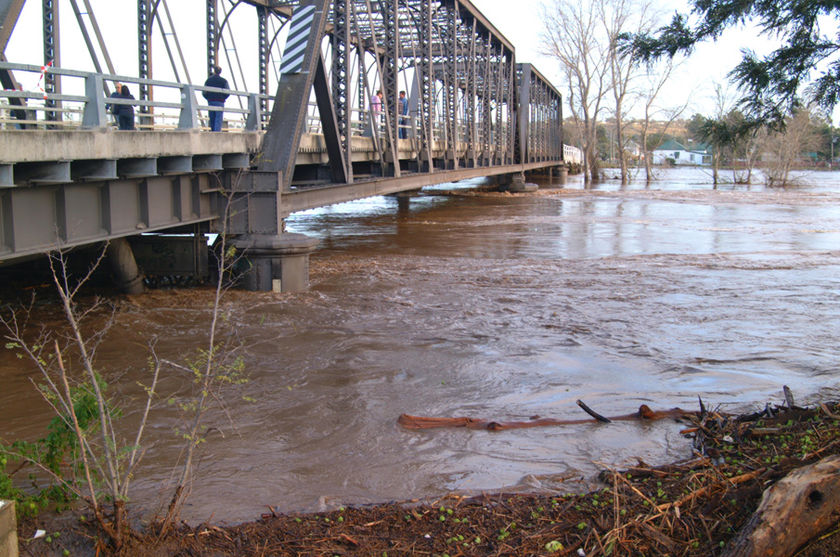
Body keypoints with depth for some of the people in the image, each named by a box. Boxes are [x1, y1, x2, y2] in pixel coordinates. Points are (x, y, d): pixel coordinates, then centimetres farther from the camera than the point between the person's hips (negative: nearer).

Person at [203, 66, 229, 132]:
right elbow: (227, 93, -6)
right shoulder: (224, 81, -1)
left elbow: (204, 93, 3)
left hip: (210, 101, 3)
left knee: (212, 119, 12)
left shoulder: (208, 80, 6)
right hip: (220, 102, -3)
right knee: (218, 119, -7)